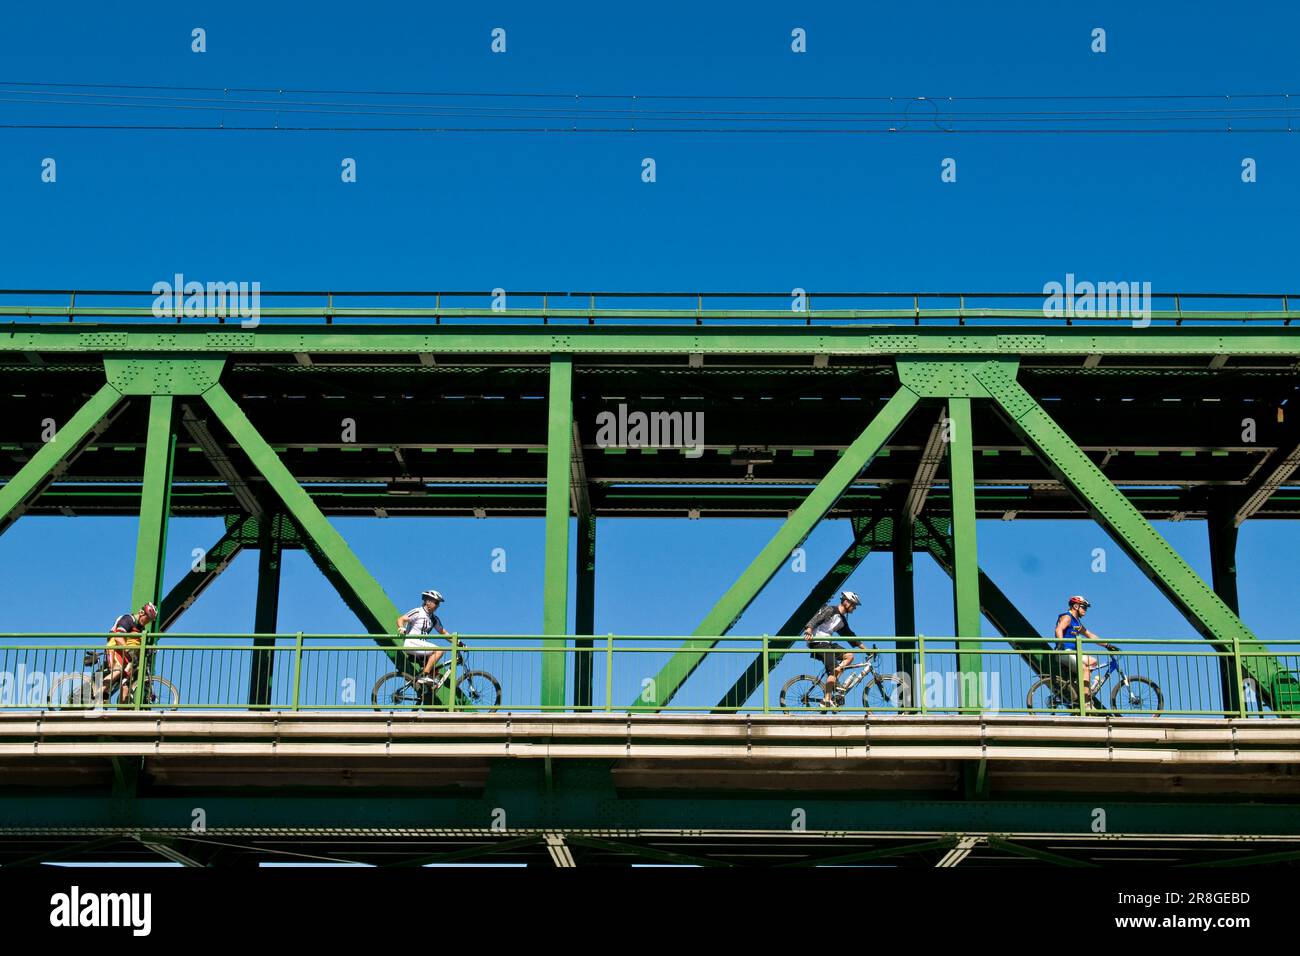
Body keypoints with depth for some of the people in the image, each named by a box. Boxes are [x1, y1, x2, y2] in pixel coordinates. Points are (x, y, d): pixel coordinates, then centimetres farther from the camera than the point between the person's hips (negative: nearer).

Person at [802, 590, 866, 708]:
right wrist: (808, 631, -42)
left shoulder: (842, 620, 18)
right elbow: (816, 619, -24)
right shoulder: (830, 610, -9)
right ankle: (826, 700, -18)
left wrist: (865, 648, 24)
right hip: (817, 643, -9)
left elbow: (850, 635, 26)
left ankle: (832, 681, -3)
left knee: (849, 655, 0)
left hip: (827, 644, 9)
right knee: (834, 669, -18)